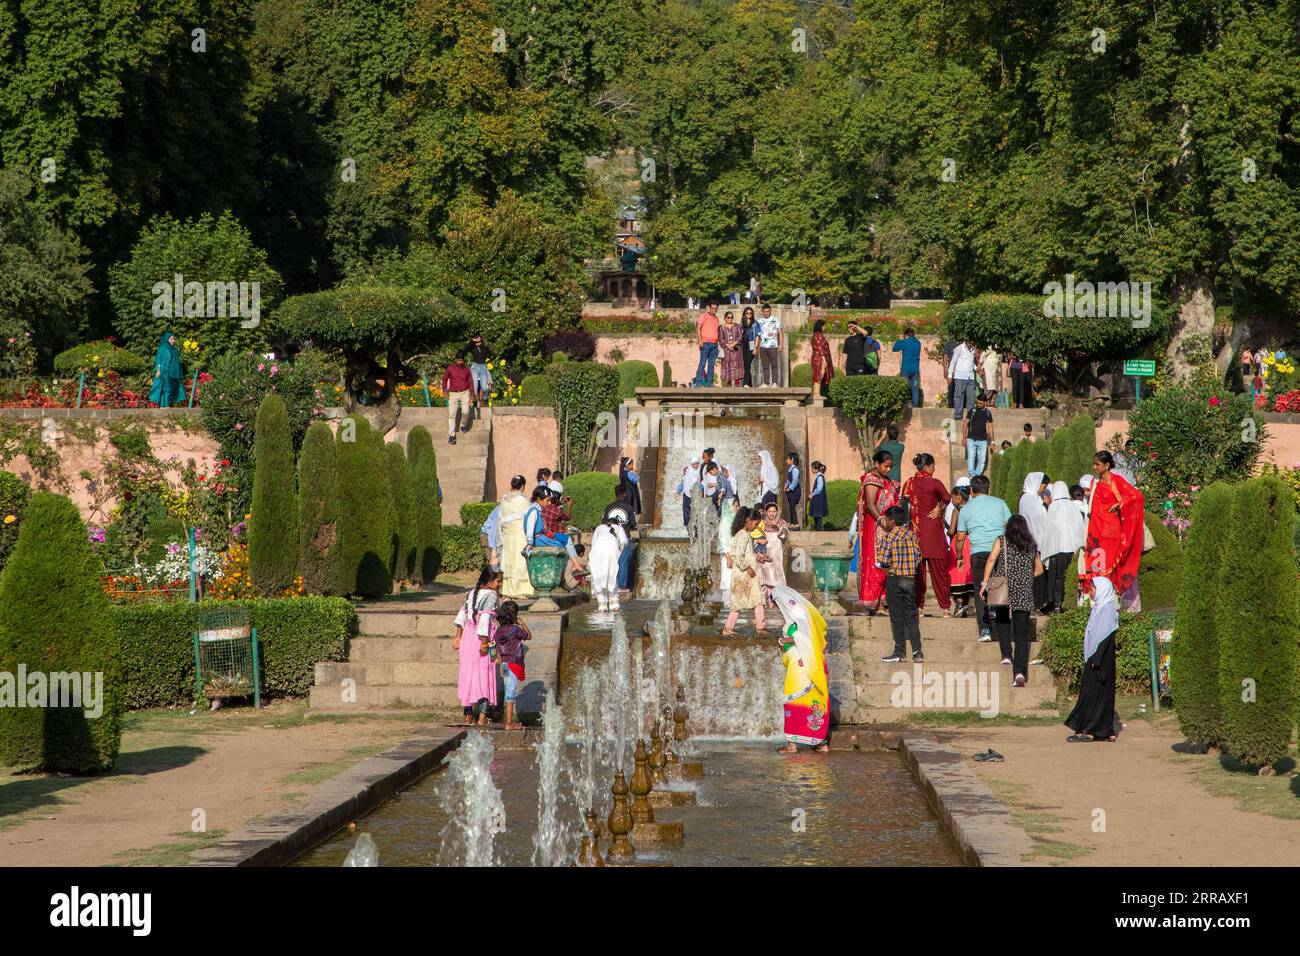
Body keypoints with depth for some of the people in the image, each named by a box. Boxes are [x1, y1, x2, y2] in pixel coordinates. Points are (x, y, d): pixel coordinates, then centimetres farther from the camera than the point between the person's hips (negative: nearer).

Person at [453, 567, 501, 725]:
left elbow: (462, 615, 12)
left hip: (468, 635, 7)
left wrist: (458, 636, 16)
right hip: (482, 637, -7)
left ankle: (468, 716, 16)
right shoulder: (490, 596, -14)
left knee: (468, 674, 12)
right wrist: (485, 642, -20)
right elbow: (485, 620, -21)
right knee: (485, 676, -2)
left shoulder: (472, 593, 10)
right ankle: (482, 716, -9)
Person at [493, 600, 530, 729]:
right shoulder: (515, 629, -15)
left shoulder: (499, 630, 5)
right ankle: (509, 723, -5)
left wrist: (501, 664, 17)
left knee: (509, 692, 16)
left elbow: (498, 650, 10)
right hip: (514, 664, -7)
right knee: (511, 693, -5)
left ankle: (509, 720, 23)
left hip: (505, 664, 7)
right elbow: (529, 636, 2)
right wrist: (522, 623, 9)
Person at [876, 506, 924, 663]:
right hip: (911, 579, 5)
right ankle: (917, 651, 3)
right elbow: (918, 557, 5)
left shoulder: (888, 536, -10)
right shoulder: (912, 535, 6)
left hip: (894, 579, -5)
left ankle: (899, 651, 3)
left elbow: (883, 561, -13)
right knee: (911, 616, 8)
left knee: (897, 616, 1)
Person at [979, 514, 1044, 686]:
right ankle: (1020, 672, -9)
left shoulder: (1001, 541, 3)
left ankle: (1006, 654, 3)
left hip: (1004, 589, -2)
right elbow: (1039, 569, 21)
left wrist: (984, 583, -11)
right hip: (1024, 594, 2)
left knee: (1002, 620, 22)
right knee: (1021, 633, 1)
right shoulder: (1032, 546, 13)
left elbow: (991, 560, -11)